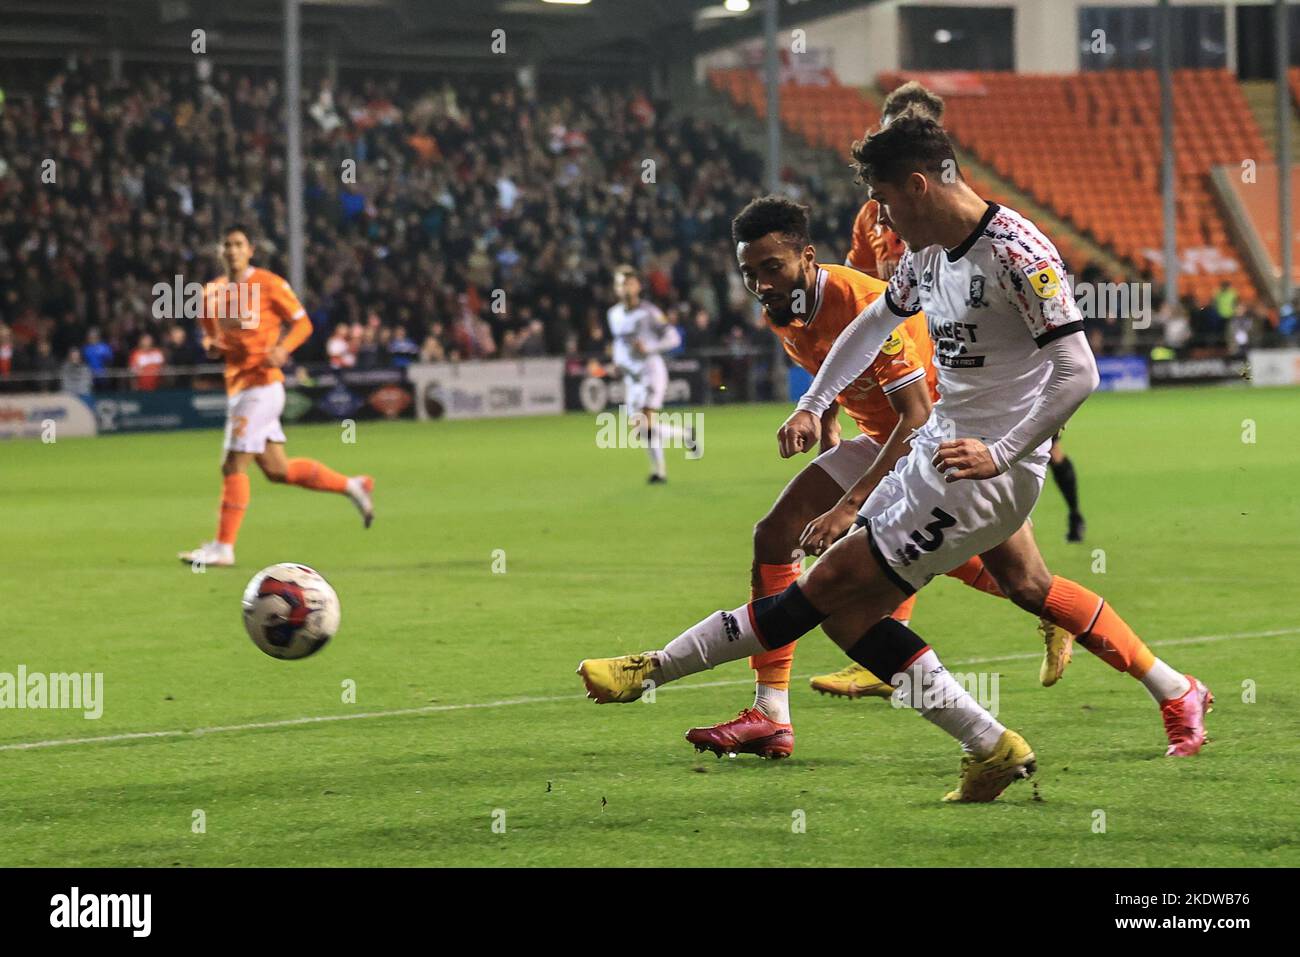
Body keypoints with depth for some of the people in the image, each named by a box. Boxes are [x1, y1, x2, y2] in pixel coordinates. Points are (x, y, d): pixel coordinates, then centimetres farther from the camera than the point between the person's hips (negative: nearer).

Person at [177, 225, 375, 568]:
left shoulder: (268, 284, -6)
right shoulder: (213, 292, 12)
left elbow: (302, 323, -3)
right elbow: (211, 334, 24)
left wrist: (282, 349, -21)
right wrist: (211, 345, 0)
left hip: (262, 383, -8)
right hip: (237, 386, 8)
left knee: (234, 466, -10)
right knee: (276, 469, 13)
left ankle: (223, 547, -4)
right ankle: (352, 486, 28)